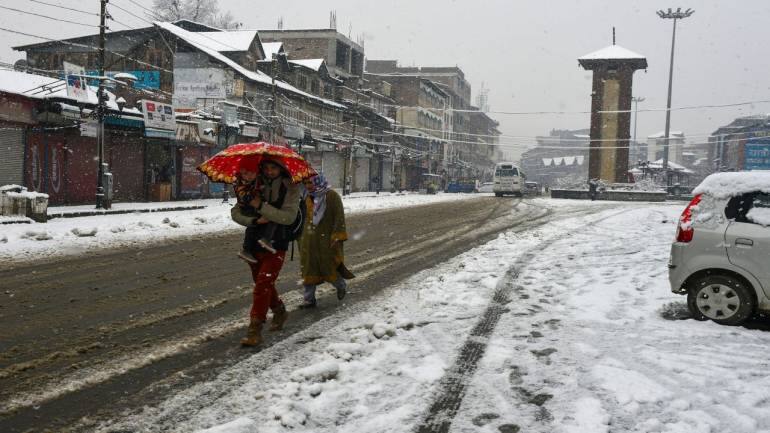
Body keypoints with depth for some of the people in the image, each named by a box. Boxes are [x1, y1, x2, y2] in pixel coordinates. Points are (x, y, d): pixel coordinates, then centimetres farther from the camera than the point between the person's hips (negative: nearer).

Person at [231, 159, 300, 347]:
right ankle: (279, 312, 45)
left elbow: (289, 217, -18)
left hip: (276, 245, -5)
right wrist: (255, 220, -21)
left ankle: (255, 331, -13)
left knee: (263, 284, -15)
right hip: (254, 242, 5)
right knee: (263, 284, 20)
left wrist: (261, 206, -24)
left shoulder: (290, 188, -7)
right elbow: (235, 212, -3)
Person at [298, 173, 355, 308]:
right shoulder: (308, 198, 10)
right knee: (309, 269, 5)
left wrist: (337, 235, -18)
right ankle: (309, 299, 13)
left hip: (326, 240, -6)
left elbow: (339, 217, -13)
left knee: (329, 267, 2)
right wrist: (301, 237, 20)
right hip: (309, 240, 6)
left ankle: (341, 285, 31)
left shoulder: (332, 196, -10)